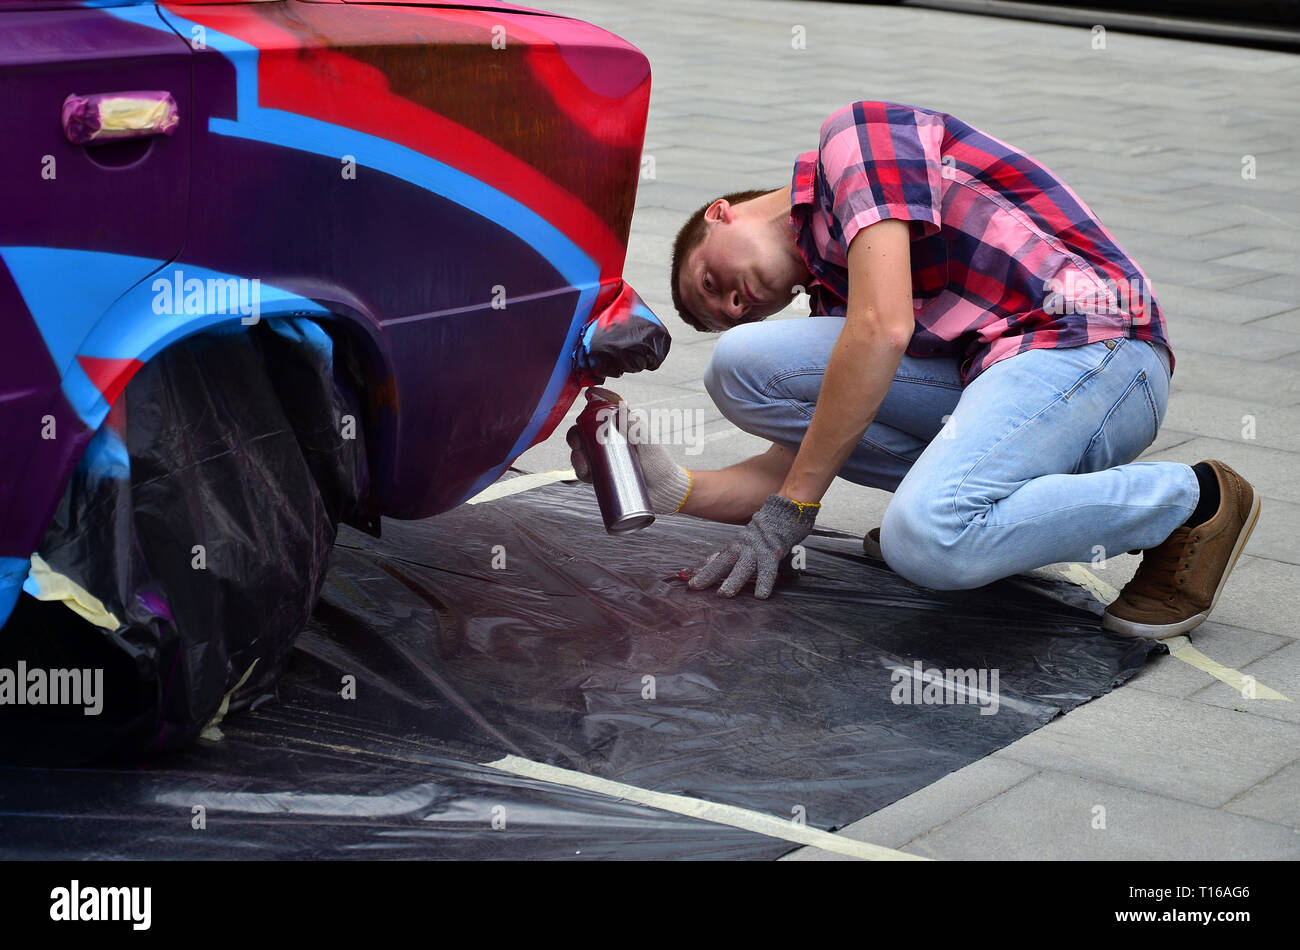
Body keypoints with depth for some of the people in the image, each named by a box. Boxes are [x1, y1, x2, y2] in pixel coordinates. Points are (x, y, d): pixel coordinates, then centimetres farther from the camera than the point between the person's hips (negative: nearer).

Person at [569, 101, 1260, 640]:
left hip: (1090, 345, -8)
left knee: (927, 541, -33)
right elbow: (797, 470, 19)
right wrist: (676, 490, 3)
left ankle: (1191, 502, -10)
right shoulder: (828, 287, 23)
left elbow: (884, 328, -15)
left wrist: (788, 507, -10)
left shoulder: (857, 135, -1)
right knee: (743, 363, -1)